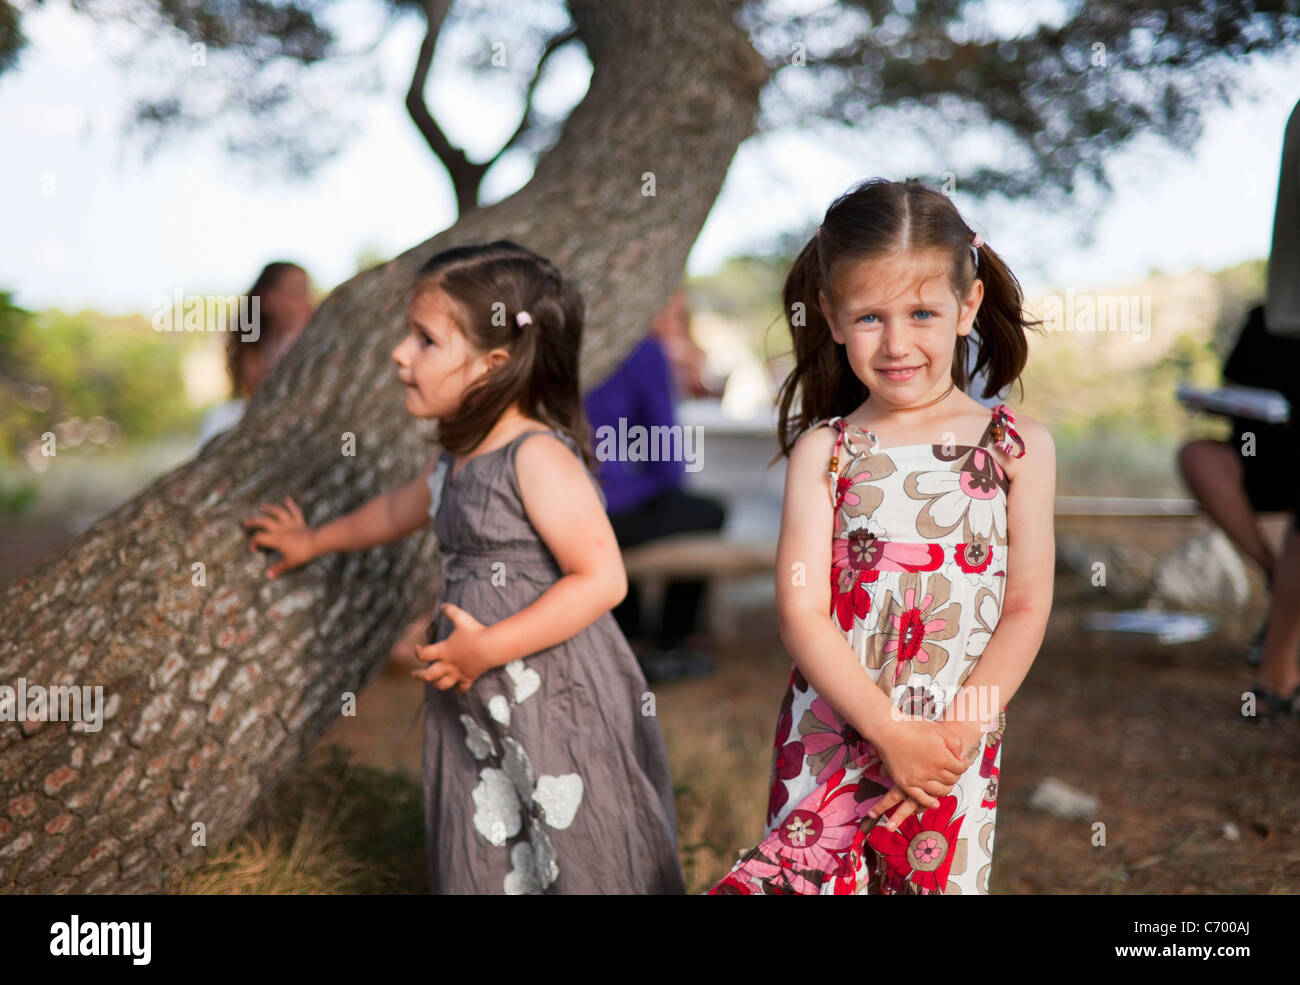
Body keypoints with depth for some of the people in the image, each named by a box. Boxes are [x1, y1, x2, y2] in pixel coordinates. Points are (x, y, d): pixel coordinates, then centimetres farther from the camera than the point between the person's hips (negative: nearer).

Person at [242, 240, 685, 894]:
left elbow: (602, 579, -23)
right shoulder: (457, 460, 10)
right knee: (486, 861, 15)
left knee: (575, 869, 0)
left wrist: (488, 649, -22)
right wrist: (316, 541, 47)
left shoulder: (539, 456, -18)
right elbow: (400, 508, 32)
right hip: (478, 709, 8)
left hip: (555, 703, -8)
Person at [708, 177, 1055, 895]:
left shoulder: (1018, 448, 0)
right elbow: (802, 611, -7)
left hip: (959, 753, 0)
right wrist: (889, 731, -16)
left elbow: (1026, 610, -1)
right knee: (800, 877, 0)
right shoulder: (822, 451, -1)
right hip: (829, 739, 0)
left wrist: (953, 737, -11)